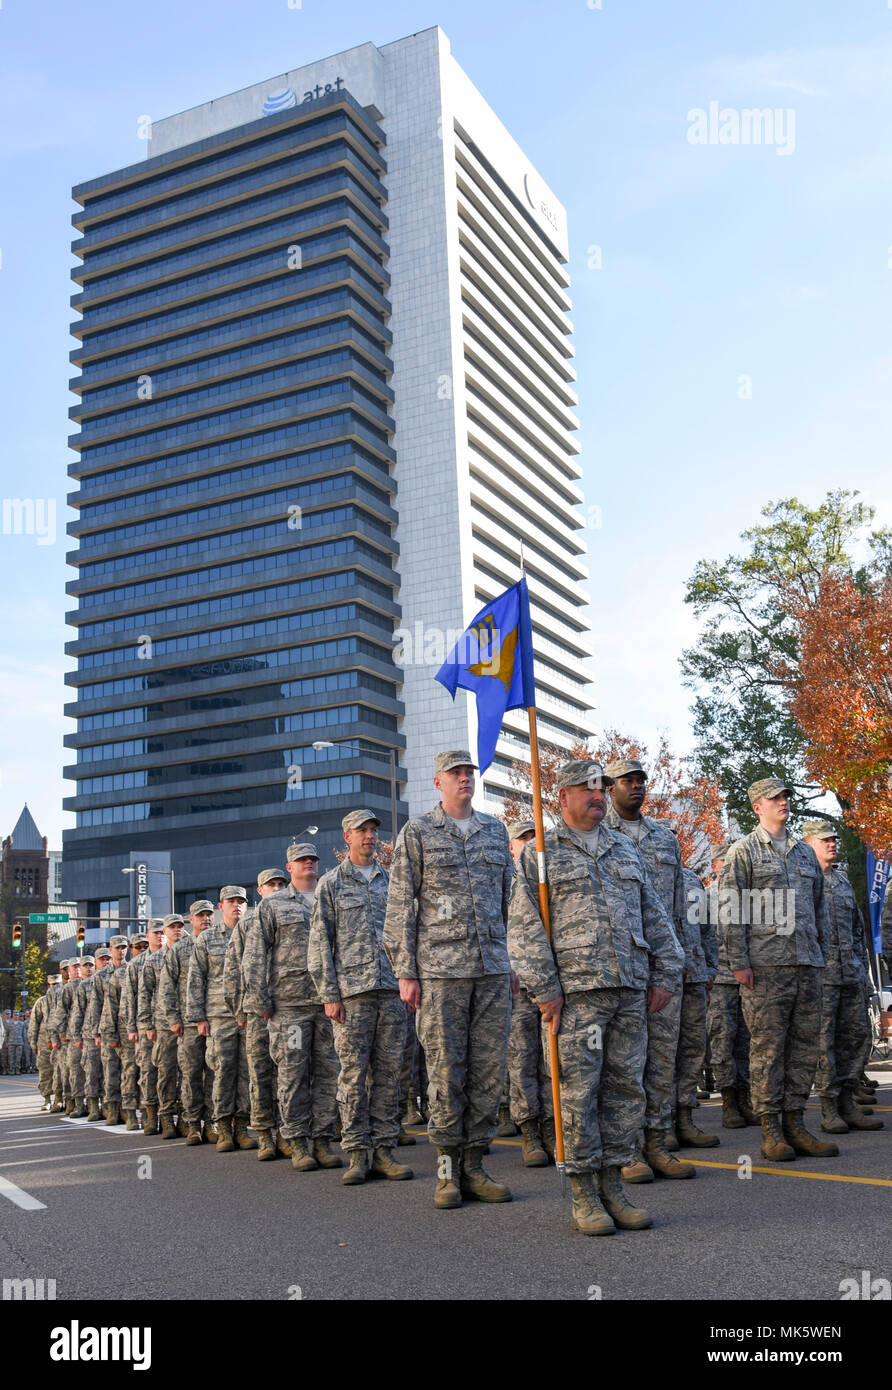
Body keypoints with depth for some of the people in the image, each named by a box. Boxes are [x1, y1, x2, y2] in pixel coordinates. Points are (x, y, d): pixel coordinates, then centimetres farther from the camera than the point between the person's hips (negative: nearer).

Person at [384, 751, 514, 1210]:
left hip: (493, 968, 4)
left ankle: (474, 1166, 13)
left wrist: (513, 959, 13)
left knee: (489, 1069, 4)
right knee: (446, 1072, 0)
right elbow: (400, 907, 0)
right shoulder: (416, 833, 2)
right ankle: (447, 1170, 11)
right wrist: (405, 972, -5)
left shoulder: (495, 829, 14)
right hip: (440, 969, -4)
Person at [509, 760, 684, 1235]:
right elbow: (524, 927, -3)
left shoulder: (626, 850, 19)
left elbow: (654, 919, 19)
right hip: (576, 990, -5)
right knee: (579, 1092, -3)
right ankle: (584, 1197, 6)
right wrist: (545, 989, -10)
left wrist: (665, 976, 10)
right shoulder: (541, 853, 3)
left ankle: (612, 1188, 15)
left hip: (630, 989, 5)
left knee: (625, 1088, 6)